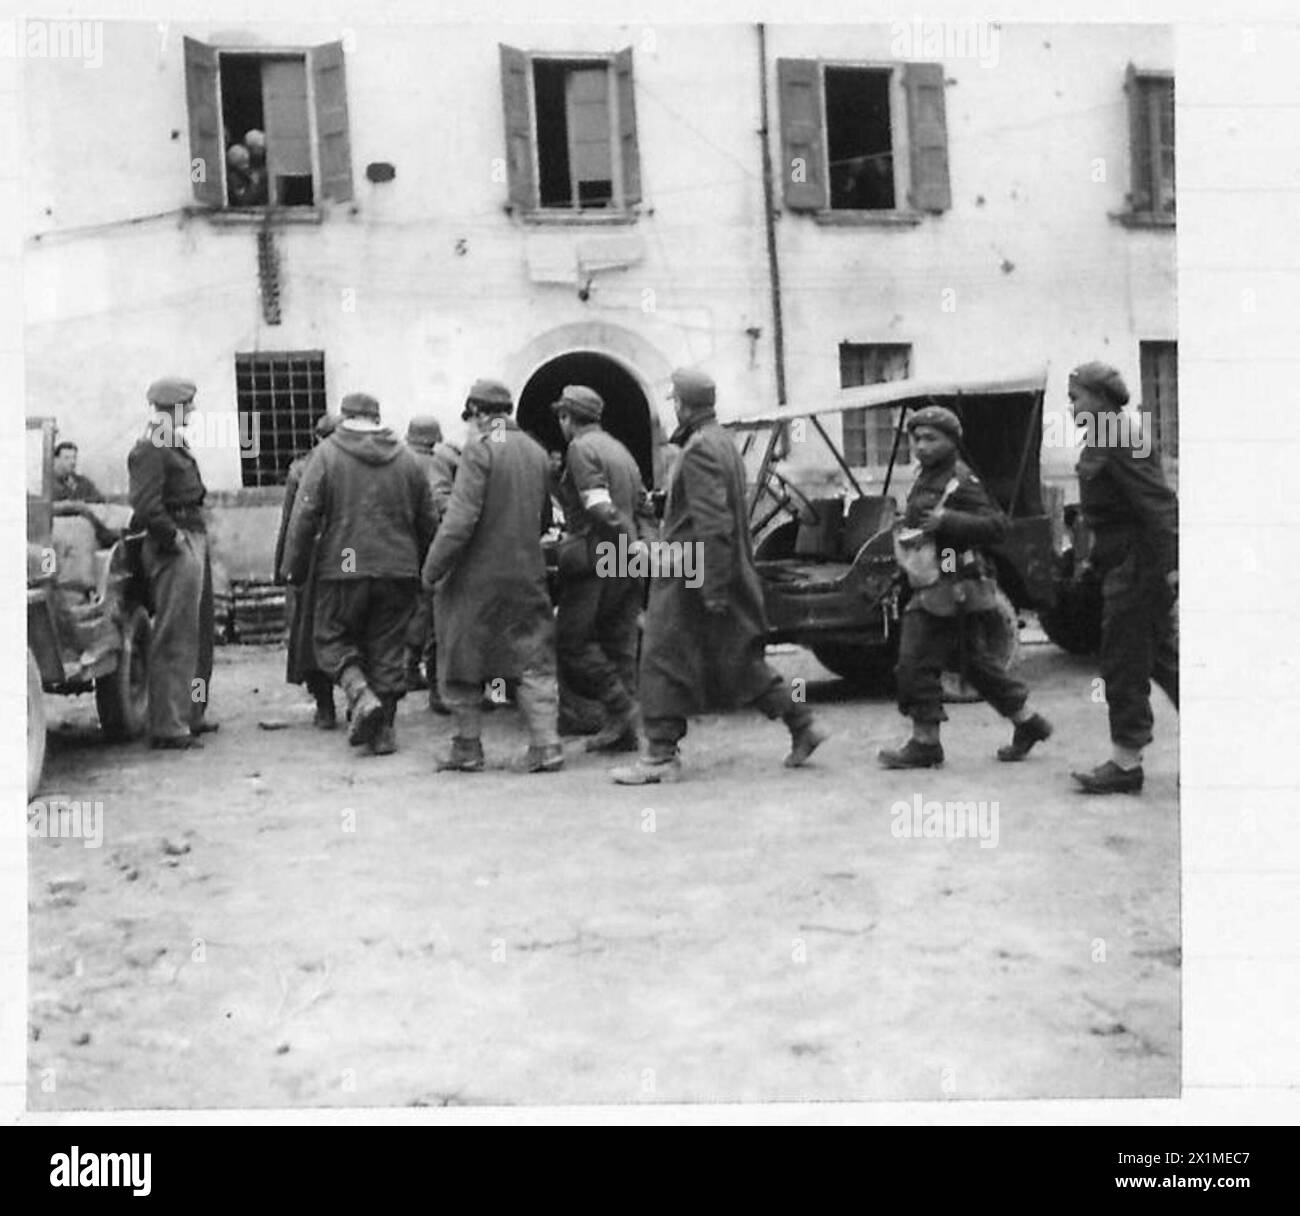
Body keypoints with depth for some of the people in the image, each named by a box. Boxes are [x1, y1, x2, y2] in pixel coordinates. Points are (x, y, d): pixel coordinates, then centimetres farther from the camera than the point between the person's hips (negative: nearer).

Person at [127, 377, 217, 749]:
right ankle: (168, 726, -5)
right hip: (175, 550, -11)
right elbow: (146, 506, -22)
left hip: (193, 541, 11)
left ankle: (192, 716, 27)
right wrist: (174, 537, -17)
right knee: (175, 639, -9)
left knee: (199, 635, 17)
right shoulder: (150, 450, -13)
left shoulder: (174, 445, 18)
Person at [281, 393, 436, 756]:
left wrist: (294, 569, 0)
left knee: (332, 638, 11)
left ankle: (361, 697, -13)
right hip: (398, 571, 3)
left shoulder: (326, 455, -3)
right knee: (388, 648, 9)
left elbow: (304, 517, -7)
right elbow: (427, 521, 12)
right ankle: (383, 729, 11)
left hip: (343, 568, -3)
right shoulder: (406, 458, 9)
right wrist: (422, 568, 21)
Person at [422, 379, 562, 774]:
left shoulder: (479, 448, -11)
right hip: (527, 574, 5)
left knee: (462, 665, 8)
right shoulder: (536, 451, 9)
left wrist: (433, 566, -14)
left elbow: (462, 517, -18)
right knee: (533, 661, 8)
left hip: (477, 575, -5)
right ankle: (546, 747, 0)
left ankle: (467, 751, 12)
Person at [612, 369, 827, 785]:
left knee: (663, 659, -2)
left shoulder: (700, 450, -16)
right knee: (738, 658, 15)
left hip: (690, 576, -10)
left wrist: (712, 588, -24)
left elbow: (711, 523, -22)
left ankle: (661, 756, 0)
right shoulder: (722, 442, 15)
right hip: (728, 572, 10)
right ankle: (802, 725, 15)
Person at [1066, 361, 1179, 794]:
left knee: (1124, 665, -4)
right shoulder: (1103, 443, 15)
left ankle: (1125, 765, 3)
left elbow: (1157, 504, -23)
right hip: (1126, 566, 11)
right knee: (1162, 659, 16)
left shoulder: (1119, 445, -17)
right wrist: (1095, 557, 24)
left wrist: (1170, 562, -28)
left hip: (1136, 568, -11)